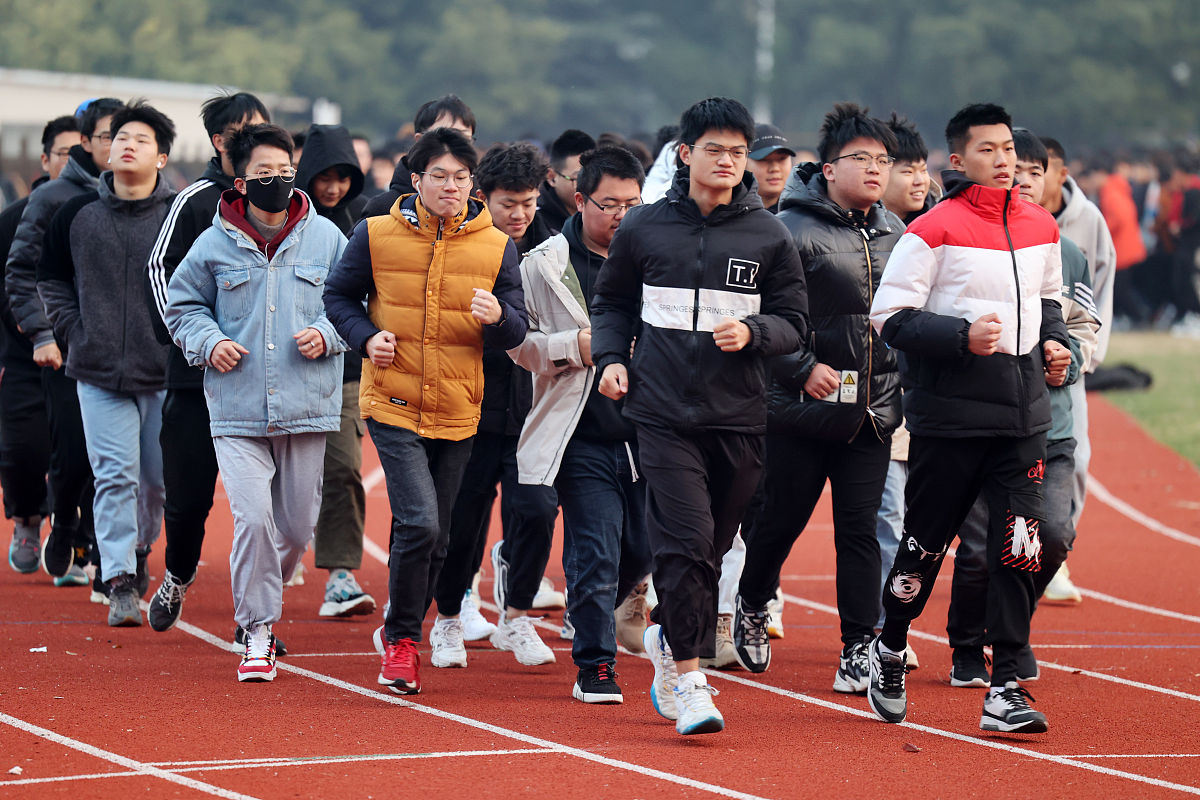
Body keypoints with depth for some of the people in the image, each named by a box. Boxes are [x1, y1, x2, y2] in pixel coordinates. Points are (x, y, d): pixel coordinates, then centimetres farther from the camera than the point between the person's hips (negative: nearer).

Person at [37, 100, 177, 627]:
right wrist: (73, 333, 4)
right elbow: (51, 280, 15)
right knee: (115, 475, -7)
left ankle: (140, 544, 36)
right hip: (99, 374, 0)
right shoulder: (76, 215, 4)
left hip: (165, 374, 0)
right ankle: (120, 583, -6)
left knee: (160, 476, 9)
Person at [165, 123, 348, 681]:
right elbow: (182, 305, 13)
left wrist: (327, 335, -6)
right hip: (238, 409, -2)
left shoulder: (325, 237, 3)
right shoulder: (215, 244, 1)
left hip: (306, 406, 2)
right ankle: (257, 632, -3)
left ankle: (261, 600, 35)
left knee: (297, 525, 8)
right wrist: (208, 342, -5)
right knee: (253, 519, -13)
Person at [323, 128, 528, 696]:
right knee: (420, 522, -17)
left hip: (458, 412, 3)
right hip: (394, 406, -3)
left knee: (435, 536, 12)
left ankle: (400, 632, 32)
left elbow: (517, 331, 2)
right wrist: (366, 336, -9)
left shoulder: (496, 246, 2)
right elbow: (338, 295, 9)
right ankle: (401, 638, 1)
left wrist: (497, 317, -21)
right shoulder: (376, 235, -3)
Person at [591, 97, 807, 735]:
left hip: (738, 417, 2)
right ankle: (688, 677, -10)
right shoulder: (644, 228, 5)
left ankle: (668, 635, 35)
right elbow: (611, 302, 18)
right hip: (664, 412, -2)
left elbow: (793, 322, 7)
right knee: (685, 542, -13)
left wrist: (750, 333, -13)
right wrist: (611, 357, 1)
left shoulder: (769, 236, 4)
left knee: (712, 545, 10)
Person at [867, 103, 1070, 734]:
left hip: (1023, 417, 4)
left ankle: (1005, 688, -2)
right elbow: (889, 317, -10)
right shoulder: (934, 230, -9)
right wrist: (962, 337, -20)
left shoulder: (1041, 228, 11)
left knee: (1018, 550, -5)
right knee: (925, 542, 6)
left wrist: (1054, 339, 9)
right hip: (949, 415, -4)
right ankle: (889, 651, 32)